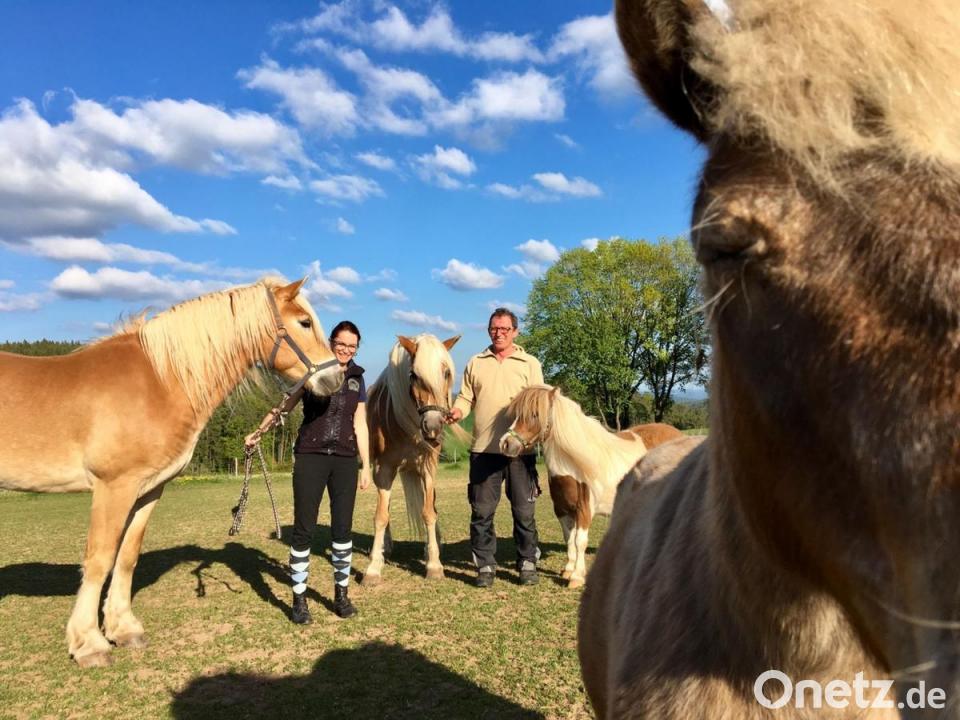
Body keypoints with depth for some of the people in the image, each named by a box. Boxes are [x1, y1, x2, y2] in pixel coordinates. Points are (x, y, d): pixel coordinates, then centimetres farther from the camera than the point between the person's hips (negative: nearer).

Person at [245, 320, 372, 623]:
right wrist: (258, 433, -14)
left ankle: (341, 594, 21)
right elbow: (284, 405, 0)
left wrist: (366, 466, 8)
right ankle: (299, 599, 12)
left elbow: (360, 426, 11)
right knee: (304, 529, -1)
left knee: (343, 529, 6)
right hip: (310, 457, -3)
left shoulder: (357, 379, 11)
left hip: (345, 460, 3)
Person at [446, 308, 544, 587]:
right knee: (481, 511, 6)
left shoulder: (530, 363, 6)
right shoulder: (475, 363, 11)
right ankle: (485, 565, 19)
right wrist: (458, 410, -11)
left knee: (524, 511, 7)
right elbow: (466, 397, 9)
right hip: (483, 449, 1)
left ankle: (528, 562, 22)